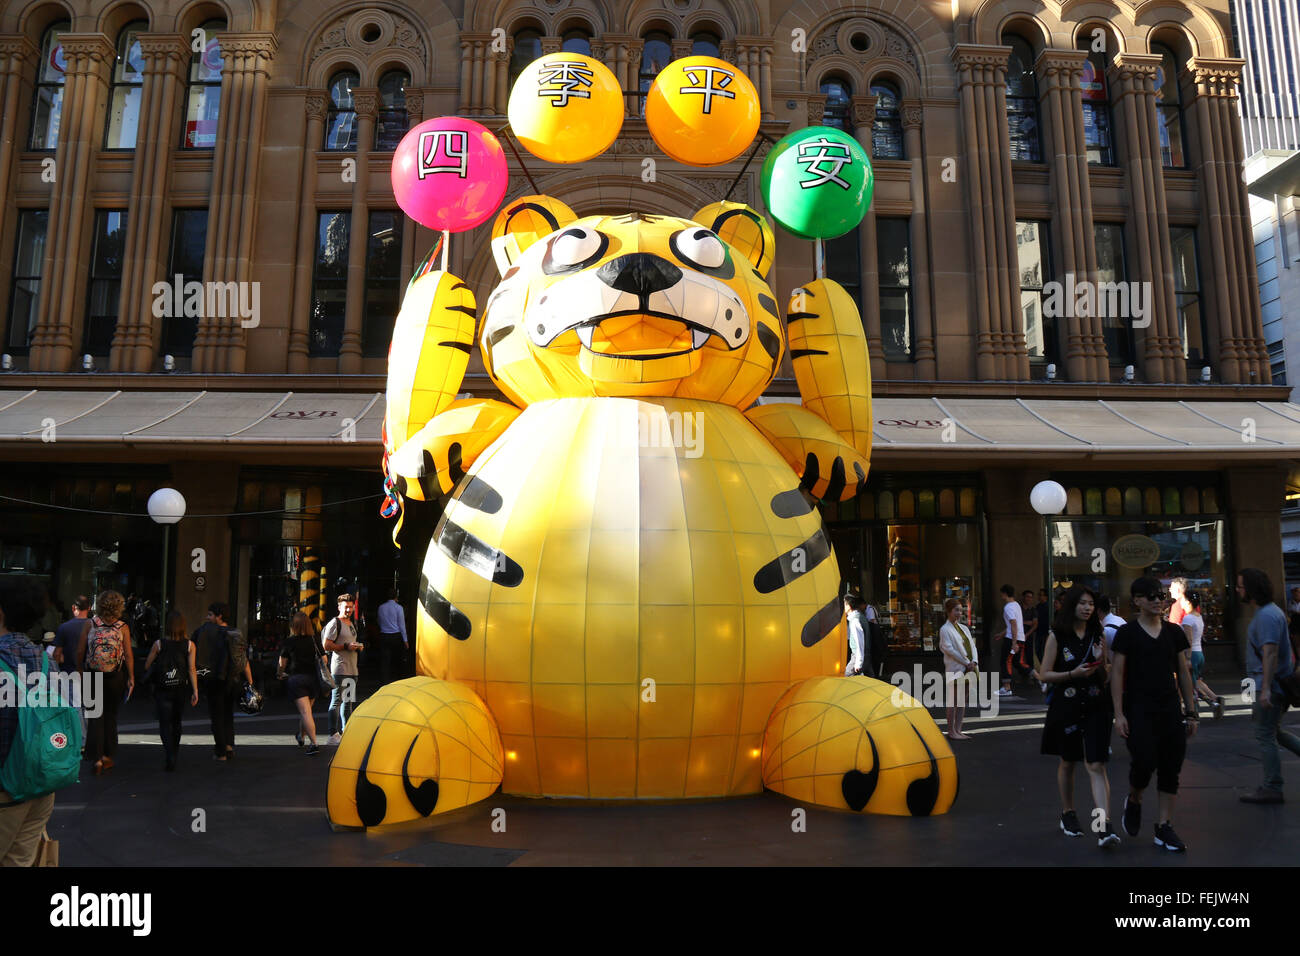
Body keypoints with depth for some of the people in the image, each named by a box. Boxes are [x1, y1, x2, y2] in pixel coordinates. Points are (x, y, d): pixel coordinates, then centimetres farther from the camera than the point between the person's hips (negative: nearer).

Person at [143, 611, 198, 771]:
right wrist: (195, 691, -6)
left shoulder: (159, 644, -6)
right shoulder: (189, 645, -3)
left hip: (162, 690, -2)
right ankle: (173, 756, 31)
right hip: (181, 689, 2)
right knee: (176, 723, 18)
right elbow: (192, 669, -7)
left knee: (165, 724, 0)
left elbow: (147, 665, 2)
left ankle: (169, 757, -18)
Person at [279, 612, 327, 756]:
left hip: (296, 679, -4)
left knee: (305, 712, -8)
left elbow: (282, 664, 4)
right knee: (306, 710, 22)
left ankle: (314, 744, -18)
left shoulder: (288, 642, -3)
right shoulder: (314, 640, 3)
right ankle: (300, 736, 42)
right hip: (313, 679, 4)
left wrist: (281, 674, 25)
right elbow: (324, 660, 4)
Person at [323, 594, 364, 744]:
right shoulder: (335, 623, -7)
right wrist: (345, 646, -18)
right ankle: (333, 734, -3)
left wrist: (358, 647, 10)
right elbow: (326, 646, -14)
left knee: (348, 701, 12)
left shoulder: (351, 624, 19)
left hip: (352, 669, 9)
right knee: (336, 701, -7)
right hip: (339, 669, -9)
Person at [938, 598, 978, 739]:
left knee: (963, 701, 9)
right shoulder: (945, 630, -8)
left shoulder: (964, 628, 15)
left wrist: (974, 662, -6)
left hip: (968, 669, 7)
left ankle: (958, 730, 15)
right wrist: (967, 663, -14)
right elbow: (949, 650, -15)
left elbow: (972, 645, 11)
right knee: (953, 701, -3)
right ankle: (951, 731, 5)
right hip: (955, 669, -7)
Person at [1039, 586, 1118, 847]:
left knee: (1096, 766, -8)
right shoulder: (1057, 636, -3)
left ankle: (1104, 826, -11)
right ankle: (1067, 814, 32)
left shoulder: (1098, 635, 6)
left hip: (1096, 706, 1)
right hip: (1066, 706, -1)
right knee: (1067, 762, 14)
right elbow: (1045, 675, -6)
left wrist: (1101, 660, -8)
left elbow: (1107, 676, 12)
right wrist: (1074, 673, -19)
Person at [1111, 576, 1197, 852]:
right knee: (1144, 763, -12)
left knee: (1171, 770, 4)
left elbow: (1183, 672, 13)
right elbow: (1117, 674, -4)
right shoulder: (1127, 633, -3)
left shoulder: (1174, 632, 9)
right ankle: (1133, 801, 20)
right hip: (1139, 710, -4)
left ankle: (1164, 828, 14)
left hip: (1171, 710, 4)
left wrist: (1191, 711, 10)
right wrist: (1118, 713, -9)